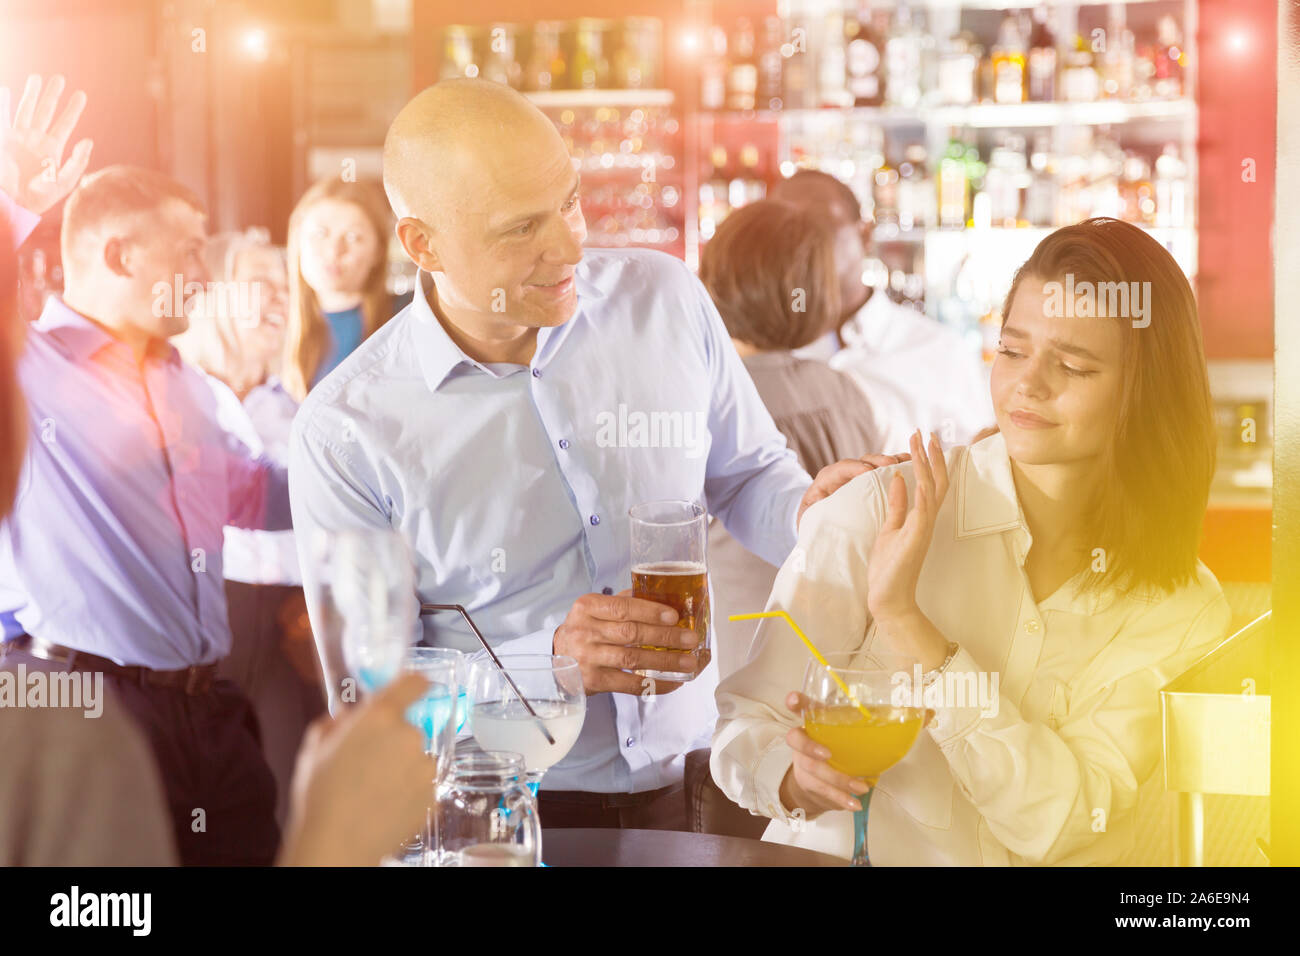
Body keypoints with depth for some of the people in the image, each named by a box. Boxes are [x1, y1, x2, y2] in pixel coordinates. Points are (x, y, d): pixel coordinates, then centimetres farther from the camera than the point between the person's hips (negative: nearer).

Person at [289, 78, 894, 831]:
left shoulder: (665, 298, 3)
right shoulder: (346, 433, -8)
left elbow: (745, 475, 18)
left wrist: (810, 511, -6)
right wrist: (548, 661, -20)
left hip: (690, 781, 2)